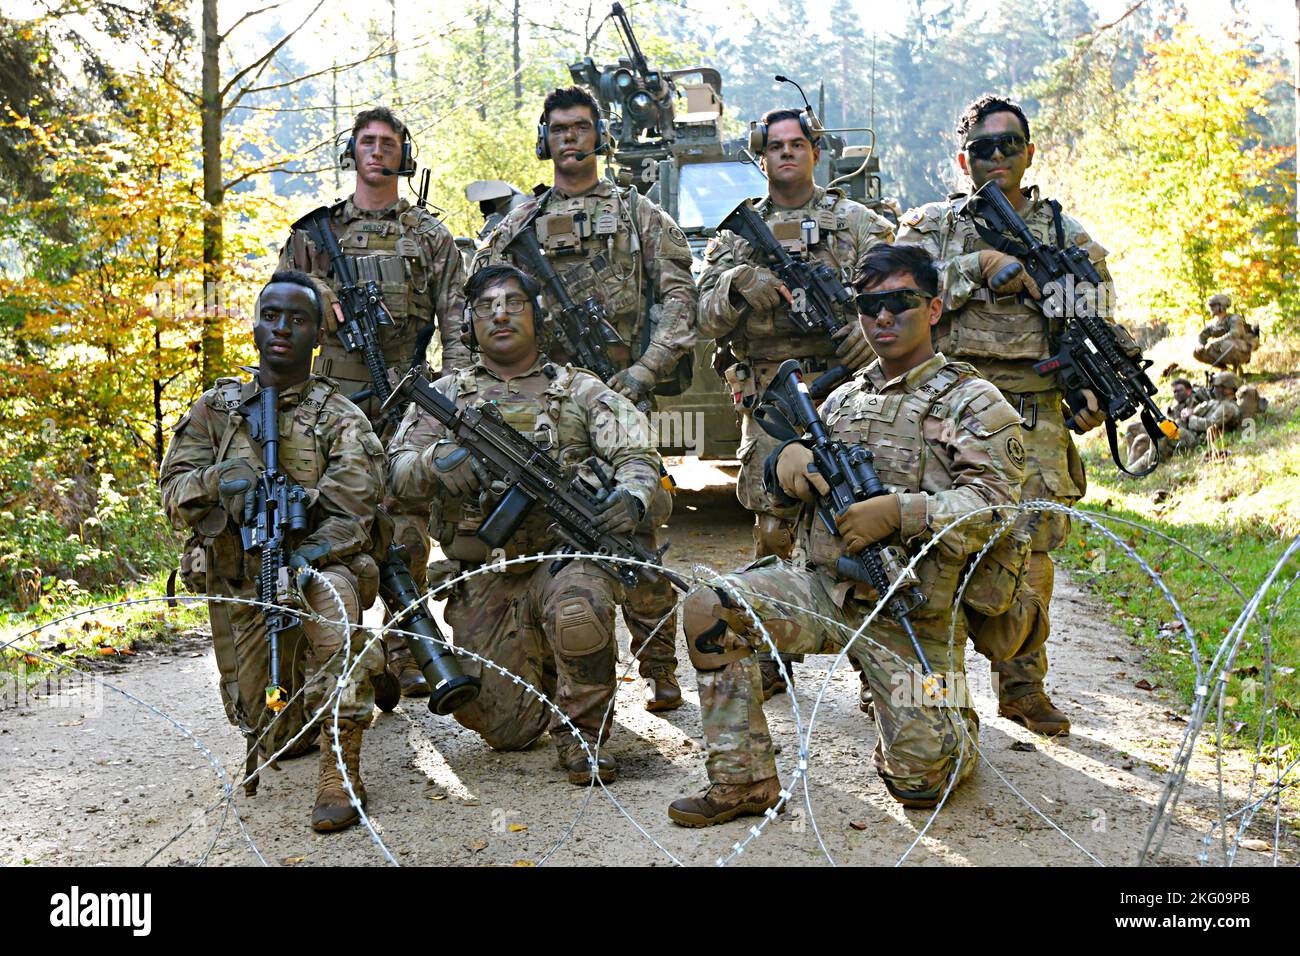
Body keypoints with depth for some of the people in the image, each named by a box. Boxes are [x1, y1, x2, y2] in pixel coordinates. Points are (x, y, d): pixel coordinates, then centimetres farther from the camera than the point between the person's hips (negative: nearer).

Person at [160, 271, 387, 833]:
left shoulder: (342, 420, 0)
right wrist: (217, 479, -20)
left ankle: (340, 771, -32)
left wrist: (311, 554, -32)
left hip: (313, 569, -3)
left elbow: (351, 513, -11)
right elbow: (174, 492, 3)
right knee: (276, 738, 1)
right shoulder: (215, 408, 9)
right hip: (239, 591, 3)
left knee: (332, 596, -40)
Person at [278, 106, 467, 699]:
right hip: (336, 401, 1)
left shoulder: (430, 234, 10)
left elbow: (455, 321, 5)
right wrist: (319, 306, -5)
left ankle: (405, 649, 8)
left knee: (407, 530, -3)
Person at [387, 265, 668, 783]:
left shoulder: (581, 391, 10)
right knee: (505, 727, -6)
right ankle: (536, 671, 31)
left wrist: (633, 494, -26)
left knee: (577, 605, -37)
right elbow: (398, 475, 1)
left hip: (565, 554, -2)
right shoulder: (445, 395, 12)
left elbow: (637, 457, -2)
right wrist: (438, 465, -23)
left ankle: (581, 734, -11)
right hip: (483, 580, 2)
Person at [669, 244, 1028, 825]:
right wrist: (786, 463, -9)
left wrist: (898, 511, -28)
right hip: (823, 586, 4)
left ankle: (949, 724, 35)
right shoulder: (845, 396, 13)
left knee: (921, 783, -4)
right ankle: (743, 783, -7)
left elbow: (994, 505, -16)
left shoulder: (973, 402, -3)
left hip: (912, 613, -4)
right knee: (707, 609, -19)